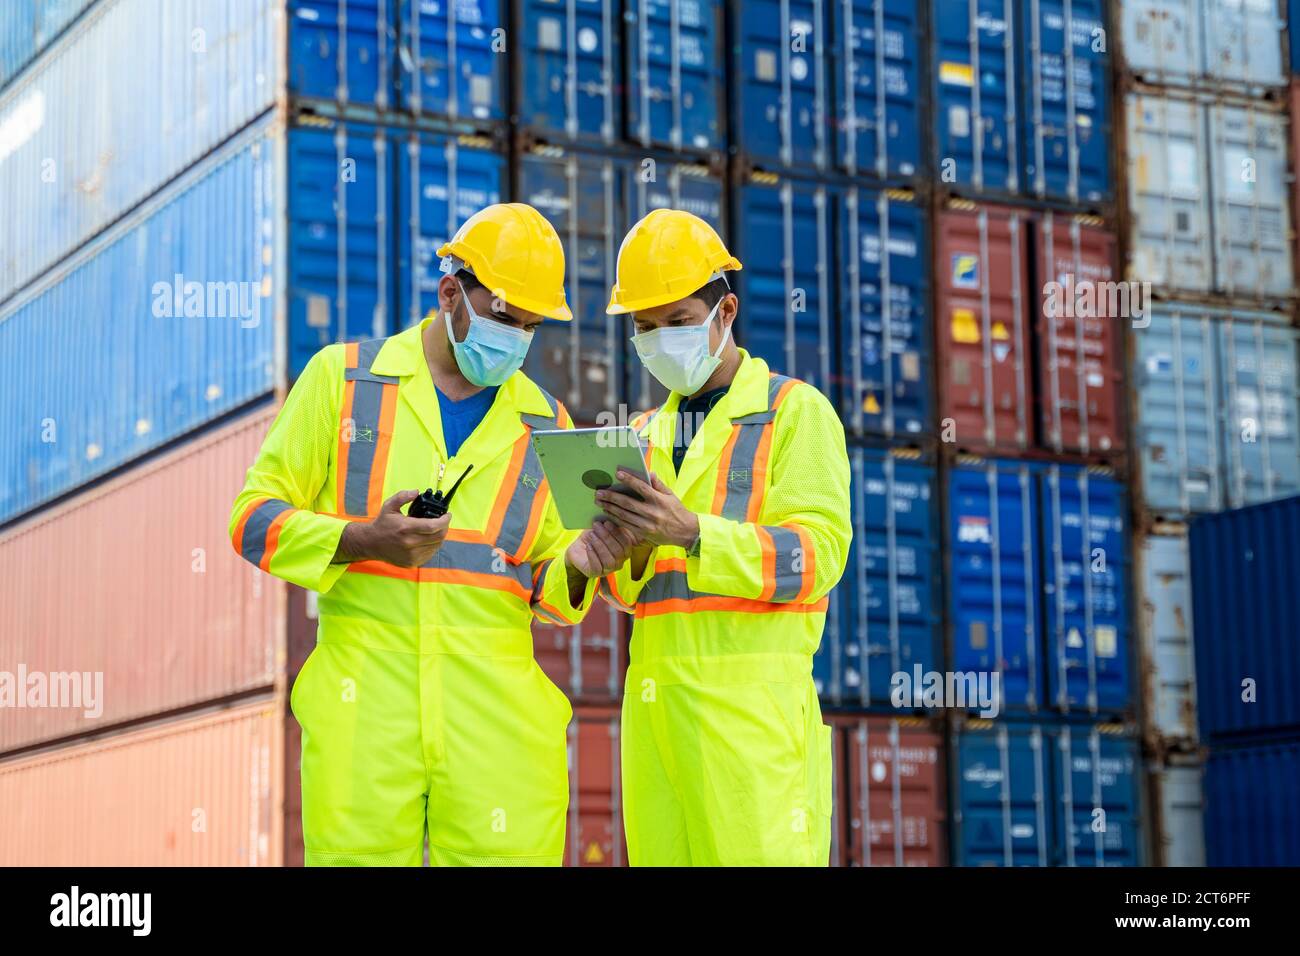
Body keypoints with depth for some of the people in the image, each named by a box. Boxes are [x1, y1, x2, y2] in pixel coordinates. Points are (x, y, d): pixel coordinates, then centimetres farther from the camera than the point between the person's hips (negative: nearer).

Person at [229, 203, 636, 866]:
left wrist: (578, 566, -5)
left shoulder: (545, 424, 17)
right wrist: (361, 542, -11)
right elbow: (256, 515, 6)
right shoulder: (343, 377, 9)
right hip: (363, 706, -2)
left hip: (497, 719, 2)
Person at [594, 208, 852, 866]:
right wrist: (636, 551, -6)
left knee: (757, 852, -12)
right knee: (661, 853, 1)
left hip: (752, 689, -5)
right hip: (654, 695, 5)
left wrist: (692, 532, -20)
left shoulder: (796, 411, 4)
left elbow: (816, 555, -9)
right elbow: (619, 587, 18)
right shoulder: (646, 435, 21)